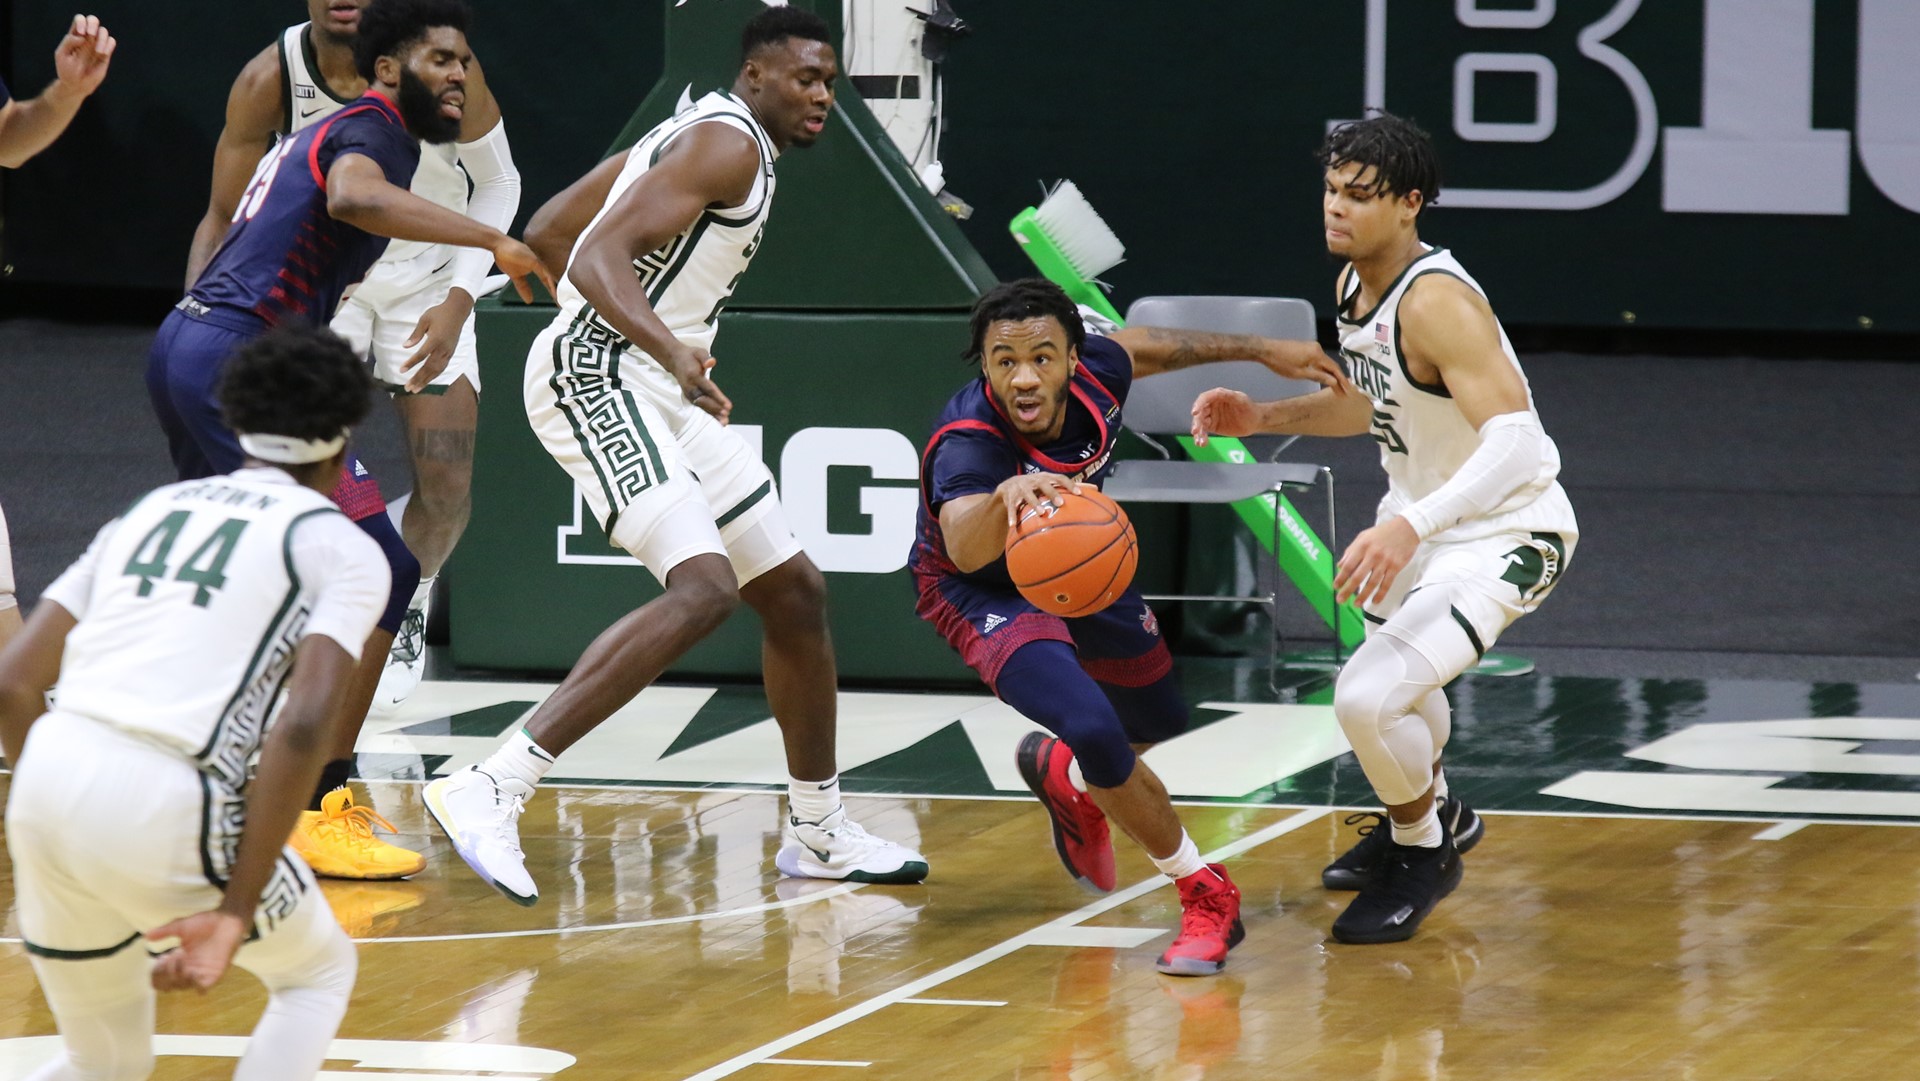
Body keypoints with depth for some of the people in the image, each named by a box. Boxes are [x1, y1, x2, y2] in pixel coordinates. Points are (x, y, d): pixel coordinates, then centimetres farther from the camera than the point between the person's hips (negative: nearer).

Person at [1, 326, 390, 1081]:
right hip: (164, 804, -5)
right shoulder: (340, 547, 8)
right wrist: (235, 909, -9)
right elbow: (305, 723, -8)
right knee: (318, 975, 24)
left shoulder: (150, 509, 24)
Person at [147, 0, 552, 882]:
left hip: (184, 346, 11)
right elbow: (355, 197, -32)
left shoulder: (327, 133, 24)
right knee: (379, 572, -12)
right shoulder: (373, 131, -7)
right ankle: (319, 812, -15)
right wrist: (493, 241, -32)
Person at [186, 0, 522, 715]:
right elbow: (224, 216, -12)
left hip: (426, 282, 0)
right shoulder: (270, 79, -22)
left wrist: (459, 300, -18)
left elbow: (497, 182, -8)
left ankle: (408, 606, 22)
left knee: (446, 480, -8)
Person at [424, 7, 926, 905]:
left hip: (655, 392, 11)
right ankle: (492, 791, -31)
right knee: (704, 590, -27)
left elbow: (548, 232, 24)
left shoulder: (696, 135, 19)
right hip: (599, 382, -11)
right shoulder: (729, 143, -11)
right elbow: (600, 254, -24)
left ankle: (819, 833, 25)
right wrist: (671, 351, -39)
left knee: (795, 592, 13)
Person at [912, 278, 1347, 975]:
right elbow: (965, 546, -59)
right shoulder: (967, 443, -40)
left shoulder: (1090, 375, -24)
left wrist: (1262, 353, 10)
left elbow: (1141, 346, 1)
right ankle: (1204, 894, -7)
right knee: (1094, 730, -28)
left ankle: (1062, 774, 58)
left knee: (1159, 719, 23)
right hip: (988, 594, -6)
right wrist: (1008, 495, -81)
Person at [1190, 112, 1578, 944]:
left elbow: (1516, 441, -38)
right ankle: (1432, 812, 60)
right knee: (1393, 667, 31)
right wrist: (1264, 418, 3)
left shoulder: (1436, 303, -31)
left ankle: (1422, 855, 5)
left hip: (1505, 529, -10)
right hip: (1421, 512, 10)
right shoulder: (1354, 283, -1)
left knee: (1370, 696, -23)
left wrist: (1412, 526, -49)